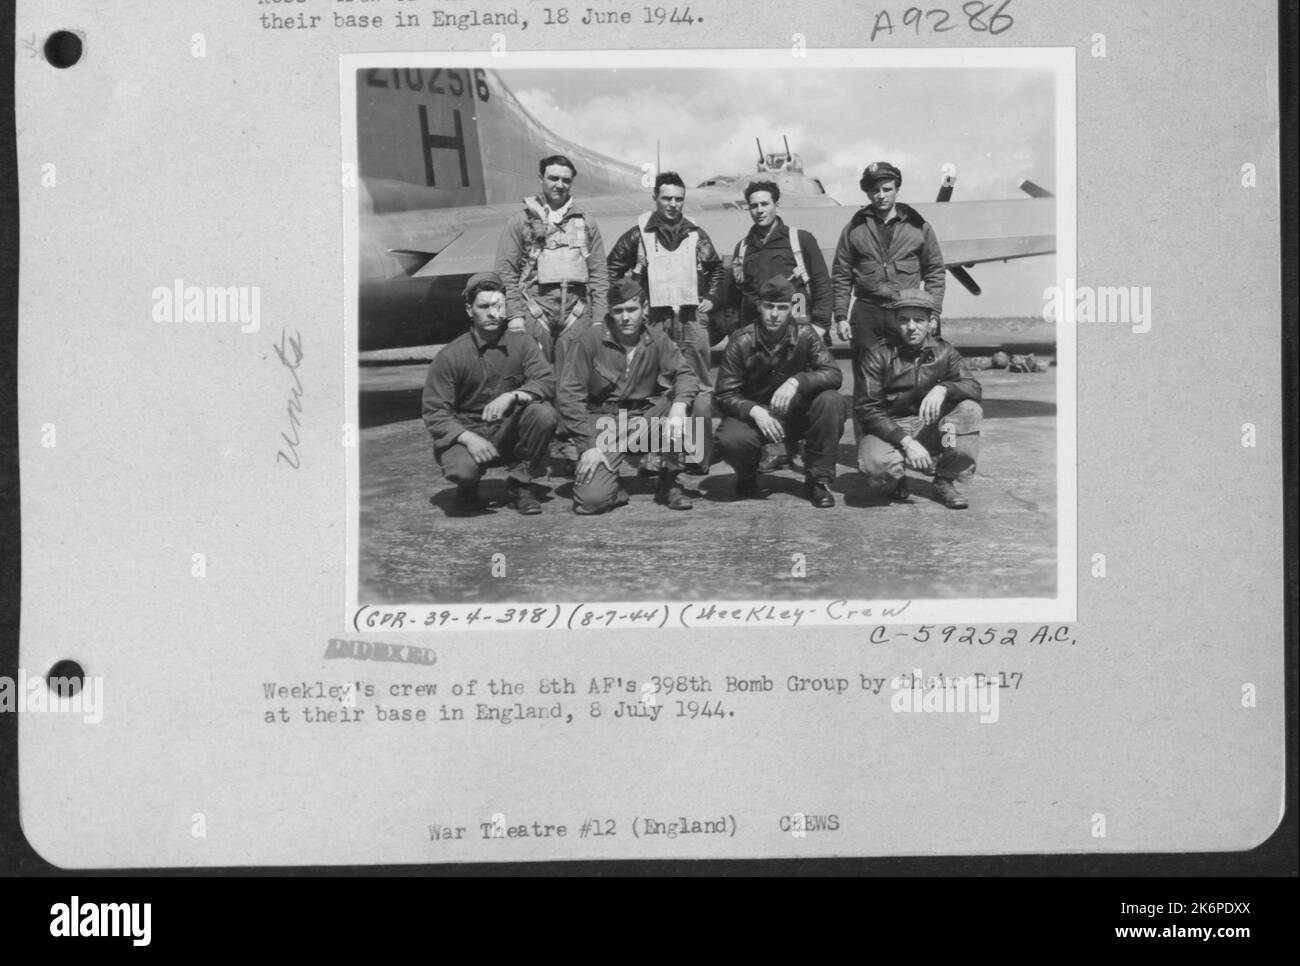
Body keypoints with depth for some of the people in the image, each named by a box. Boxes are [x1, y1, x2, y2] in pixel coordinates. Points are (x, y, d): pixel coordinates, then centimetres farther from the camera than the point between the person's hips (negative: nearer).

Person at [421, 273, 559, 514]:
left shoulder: (521, 344, -2)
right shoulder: (450, 356, -9)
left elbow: (547, 382, -15)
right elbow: (434, 413, -11)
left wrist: (511, 396, -33)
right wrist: (469, 438, -28)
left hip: (508, 431, 2)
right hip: (465, 432, -2)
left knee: (543, 413, -26)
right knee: (462, 468, -35)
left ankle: (519, 483, -3)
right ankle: (468, 487, 7)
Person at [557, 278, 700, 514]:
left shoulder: (656, 339, 1)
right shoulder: (591, 340, -8)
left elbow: (684, 374, -8)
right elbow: (568, 395, -9)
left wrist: (677, 409, -31)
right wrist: (589, 445, -16)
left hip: (644, 419, 3)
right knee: (591, 500, -25)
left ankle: (669, 483, -5)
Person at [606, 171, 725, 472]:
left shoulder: (697, 235, 12)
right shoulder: (638, 235, 4)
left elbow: (718, 270, 26)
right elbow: (612, 270, 13)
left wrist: (711, 298, 14)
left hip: (692, 319, 2)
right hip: (654, 321, -2)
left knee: (700, 387, 0)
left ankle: (700, 456, 4)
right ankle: (652, 453, -3)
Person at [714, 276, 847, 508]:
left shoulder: (805, 335, -7)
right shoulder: (742, 341, -10)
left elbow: (833, 374, -16)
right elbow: (726, 395, -10)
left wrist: (797, 381, -34)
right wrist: (755, 411, -30)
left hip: (797, 413, 1)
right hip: (754, 413, -1)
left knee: (832, 402, -28)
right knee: (729, 440, -34)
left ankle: (819, 479, -12)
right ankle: (747, 479, 5)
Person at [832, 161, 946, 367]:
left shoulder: (918, 226, 8)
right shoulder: (854, 228, 10)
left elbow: (935, 272, 10)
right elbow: (841, 276, 10)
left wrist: (933, 314, 1)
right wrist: (840, 317, 2)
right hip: (866, 313, 1)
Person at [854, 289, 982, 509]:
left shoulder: (943, 352, 4)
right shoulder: (877, 355, -8)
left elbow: (973, 388, -8)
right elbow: (866, 409, -14)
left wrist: (943, 388, -31)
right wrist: (906, 442, -25)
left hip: (930, 429, 4)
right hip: (888, 430, -3)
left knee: (970, 410, -21)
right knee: (876, 463, -37)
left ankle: (944, 483, -10)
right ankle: (895, 481, 3)